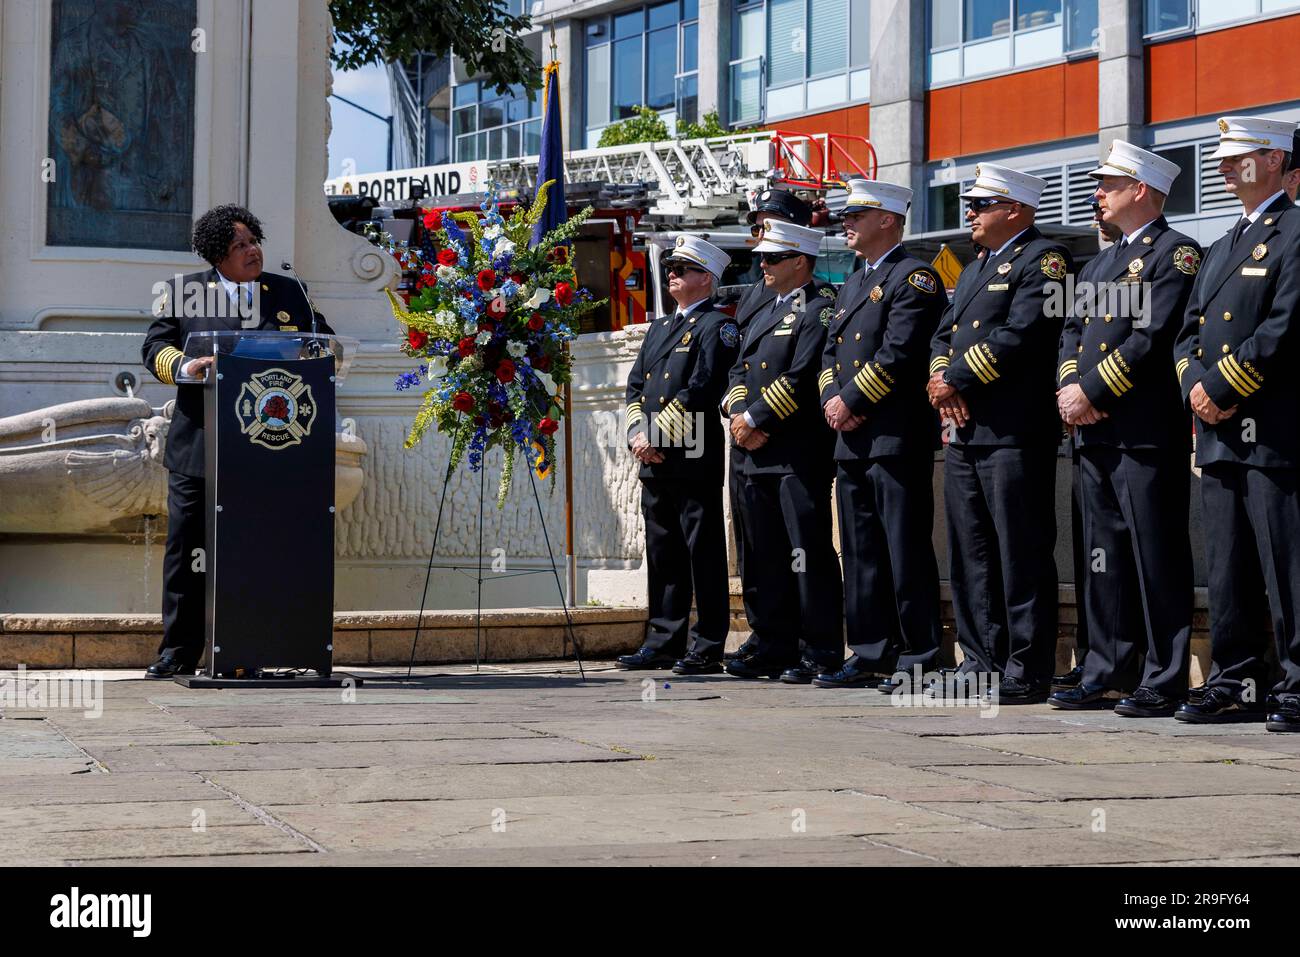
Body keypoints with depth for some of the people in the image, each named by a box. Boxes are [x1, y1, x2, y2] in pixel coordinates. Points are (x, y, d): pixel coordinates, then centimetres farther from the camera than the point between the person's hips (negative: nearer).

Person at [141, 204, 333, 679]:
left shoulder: (289, 293, 13)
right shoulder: (184, 292, 7)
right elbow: (154, 348, 2)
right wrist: (185, 367, -19)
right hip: (198, 445, -1)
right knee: (186, 546, 0)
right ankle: (179, 651, 6)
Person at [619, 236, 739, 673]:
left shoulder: (717, 327, -4)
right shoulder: (659, 329, 22)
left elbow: (701, 391, -14)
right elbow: (635, 386, 17)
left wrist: (658, 437, -15)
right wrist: (638, 435, -1)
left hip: (694, 460, -8)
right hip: (653, 462, 8)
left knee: (703, 554, -4)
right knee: (662, 554, 11)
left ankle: (708, 649, -3)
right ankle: (664, 642, 16)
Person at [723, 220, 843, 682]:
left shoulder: (819, 310, -7)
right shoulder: (763, 316, 23)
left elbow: (802, 377, -16)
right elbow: (738, 375, 19)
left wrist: (755, 418, -12)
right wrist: (739, 416, -1)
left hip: (801, 453, -9)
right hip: (759, 455, 9)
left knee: (808, 553, -8)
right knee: (766, 557, 10)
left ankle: (821, 653, -5)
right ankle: (775, 649, 16)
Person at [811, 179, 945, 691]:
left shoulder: (914, 277, -6)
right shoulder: (852, 284, 22)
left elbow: (899, 352, -16)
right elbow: (831, 351, 20)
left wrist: (852, 400, -13)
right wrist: (832, 399, 0)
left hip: (897, 436, -9)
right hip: (852, 439, 9)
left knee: (906, 552, -7)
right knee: (861, 553, 10)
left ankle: (919, 658, -4)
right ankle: (870, 655, 15)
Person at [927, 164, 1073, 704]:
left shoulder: (1043, 259, -6)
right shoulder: (974, 271, 24)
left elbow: (1019, 335, -17)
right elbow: (943, 336, 20)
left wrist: (957, 381, -13)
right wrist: (942, 381, -1)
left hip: (1014, 433, -9)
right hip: (963, 434, 9)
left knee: (1021, 555, -7)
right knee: (970, 556, 11)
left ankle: (1027, 673, -5)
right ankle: (981, 661, 17)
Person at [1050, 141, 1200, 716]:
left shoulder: (1176, 253, -6)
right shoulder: (1100, 264, 22)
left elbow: (1155, 337, -15)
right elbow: (1074, 332, 18)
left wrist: (1092, 390, -15)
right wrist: (1069, 388, -2)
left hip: (1148, 432, -9)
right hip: (1095, 434, 9)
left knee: (1157, 560, -5)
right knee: (1104, 557, 10)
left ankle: (1166, 683, -2)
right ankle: (1107, 674, 16)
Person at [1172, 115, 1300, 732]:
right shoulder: (1221, 250, 22)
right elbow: (1189, 333, 17)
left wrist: (1223, 389, -14)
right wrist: (1197, 385, -3)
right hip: (1218, 434, 8)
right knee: (1227, 570, 9)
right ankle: (1237, 683, 15)